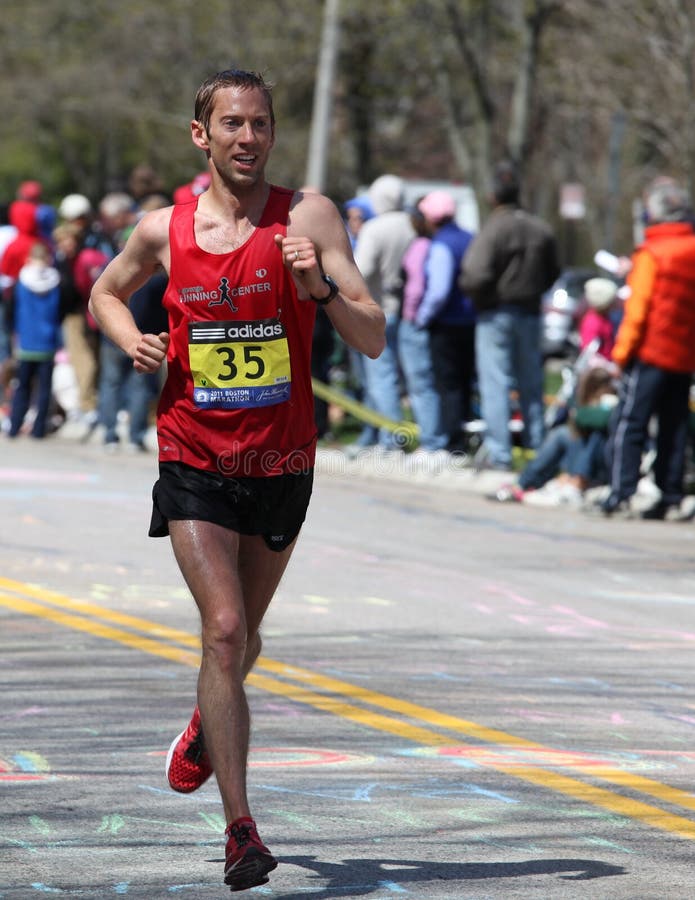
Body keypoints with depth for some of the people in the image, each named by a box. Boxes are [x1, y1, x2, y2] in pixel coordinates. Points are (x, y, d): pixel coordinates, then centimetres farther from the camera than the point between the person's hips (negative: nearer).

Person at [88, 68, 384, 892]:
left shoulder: (308, 218, -9)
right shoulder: (164, 230, -3)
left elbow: (373, 341, -12)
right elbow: (105, 294, 19)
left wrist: (320, 289, -30)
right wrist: (132, 339, -2)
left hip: (281, 466, 1)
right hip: (193, 461, -1)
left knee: (244, 635, 18)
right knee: (224, 630, -15)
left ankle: (207, 726, 53)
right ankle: (241, 832, -14)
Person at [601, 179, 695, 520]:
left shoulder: (652, 254, -10)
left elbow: (637, 309, -11)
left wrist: (623, 351, -6)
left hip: (651, 352, -6)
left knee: (628, 425, -4)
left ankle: (621, 495, -10)